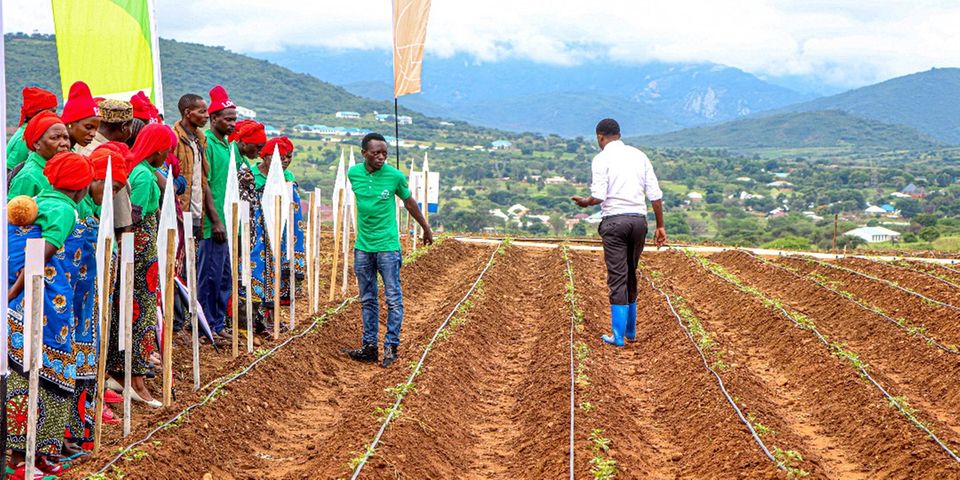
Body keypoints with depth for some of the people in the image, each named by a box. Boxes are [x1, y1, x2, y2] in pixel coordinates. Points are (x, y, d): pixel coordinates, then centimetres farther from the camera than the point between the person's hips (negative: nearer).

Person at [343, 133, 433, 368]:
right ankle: (369, 346, 16)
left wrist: (426, 228, 20)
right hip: (362, 246, 4)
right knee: (368, 300, 10)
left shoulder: (395, 176, -8)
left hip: (387, 245, -3)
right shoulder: (353, 173, -1)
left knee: (393, 299, -2)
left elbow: (409, 202, 9)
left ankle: (391, 346, 5)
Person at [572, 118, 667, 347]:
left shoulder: (602, 158, -3)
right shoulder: (639, 155, 12)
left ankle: (618, 335, -1)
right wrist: (660, 225, 12)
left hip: (614, 220, -5)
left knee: (618, 278, -2)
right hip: (639, 219, 5)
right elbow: (655, 194, 7)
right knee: (631, 275, 17)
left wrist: (585, 202, 8)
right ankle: (630, 330, 26)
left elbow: (598, 196, -14)